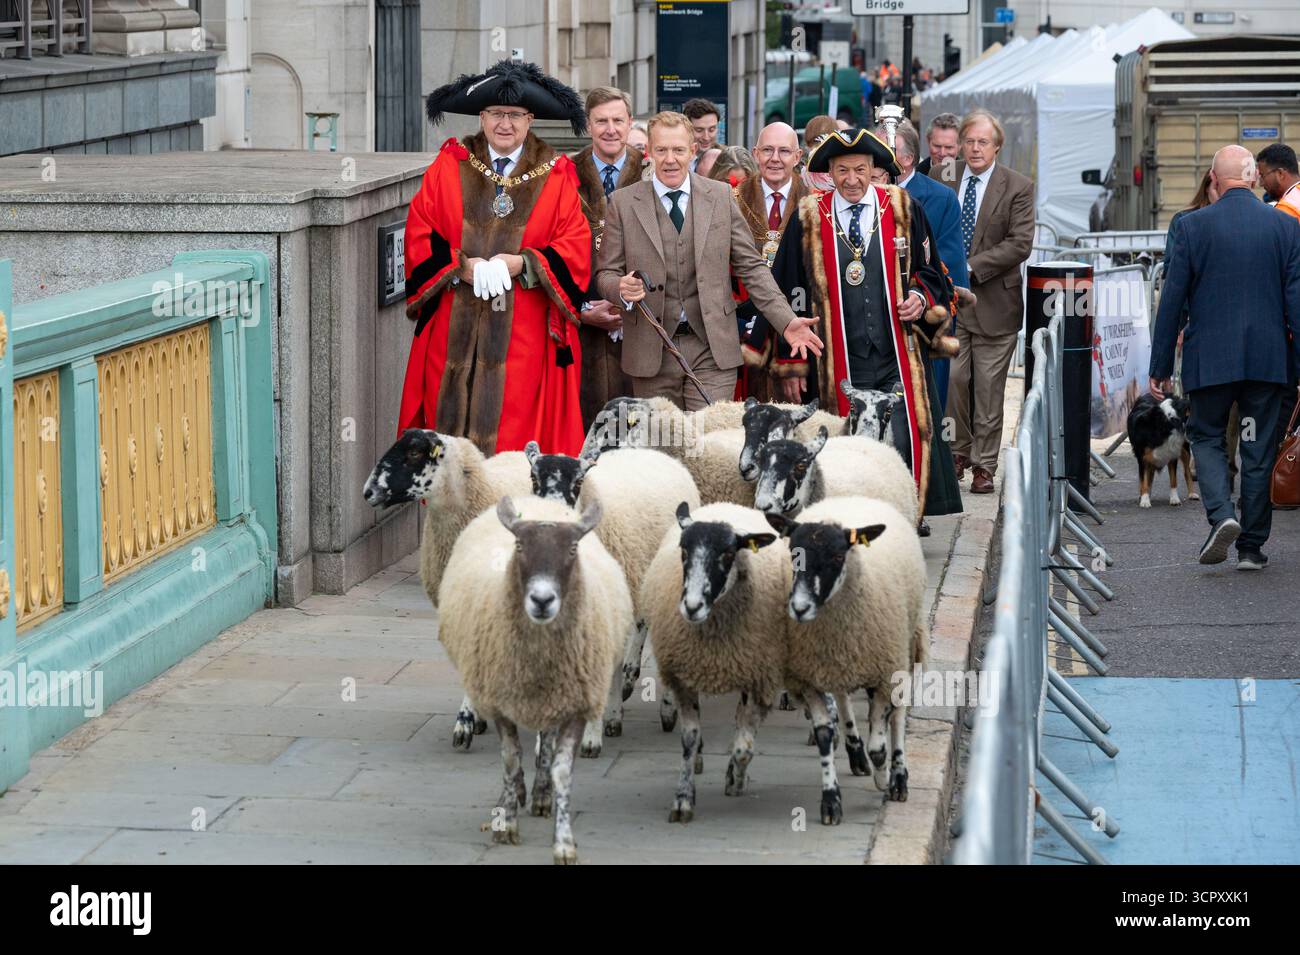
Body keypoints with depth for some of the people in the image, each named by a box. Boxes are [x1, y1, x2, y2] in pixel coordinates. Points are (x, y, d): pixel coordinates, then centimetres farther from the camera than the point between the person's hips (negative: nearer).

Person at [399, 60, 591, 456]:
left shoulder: (556, 176, 7)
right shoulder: (449, 167, 9)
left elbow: (575, 248, 1)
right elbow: (419, 236, 4)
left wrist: (521, 264, -14)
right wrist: (461, 266, -12)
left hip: (525, 332, -1)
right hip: (454, 331, 1)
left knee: (516, 434, -5)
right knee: (450, 430, -1)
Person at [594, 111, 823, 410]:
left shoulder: (721, 196, 6)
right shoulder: (623, 203, 4)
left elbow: (751, 267, 7)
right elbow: (606, 273, 6)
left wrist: (786, 321, -4)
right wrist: (621, 288, -18)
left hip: (712, 350, 0)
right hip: (652, 351, 0)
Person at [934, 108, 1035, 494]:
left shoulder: (1018, 187, -1)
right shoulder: (940, 179, 6)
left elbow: (1019, 244, -8)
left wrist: (970, 267, -15)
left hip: (994, 300, -2)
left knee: (989, 387, 1)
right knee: (952, 379, 2)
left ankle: (984, 465, 8)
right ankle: (958, 452, 19)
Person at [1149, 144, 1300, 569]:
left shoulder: (1192, 226, -5)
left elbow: (1172, 300, -4)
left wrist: (1161, 367, 2)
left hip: (1210, 358, -2)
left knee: (1205, 436, 14)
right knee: (1258, 449, 10)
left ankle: (1221, 515, -9)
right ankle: (1251, 546, 13)